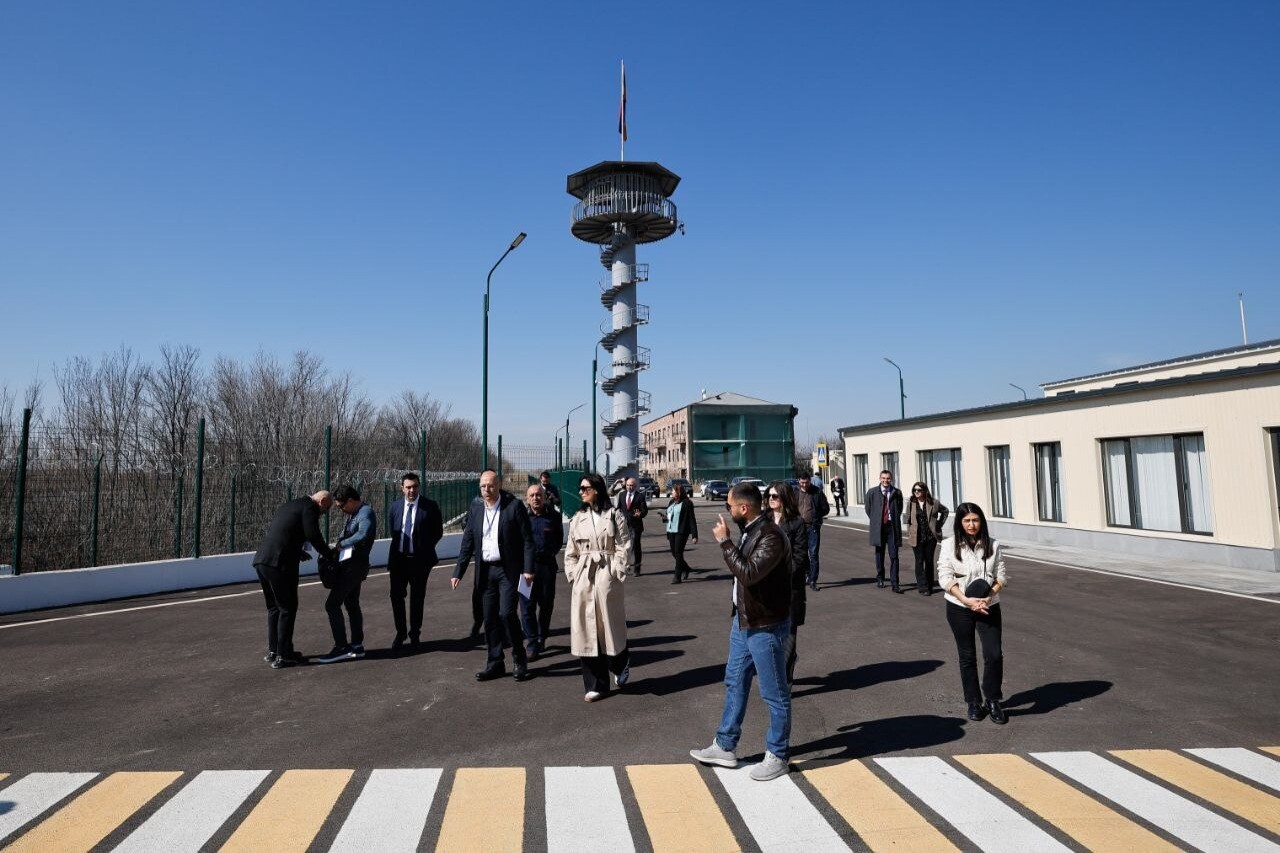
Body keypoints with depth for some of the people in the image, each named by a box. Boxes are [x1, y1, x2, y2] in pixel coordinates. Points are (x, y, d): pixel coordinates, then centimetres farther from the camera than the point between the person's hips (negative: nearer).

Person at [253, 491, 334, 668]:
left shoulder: (289, 505, 23)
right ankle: (283, 656, 5)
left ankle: (272, 651, 25)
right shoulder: (309, 508, -4)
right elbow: (314, 536, -14)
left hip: (261, 560, 9)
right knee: (288, 609, 1)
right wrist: (330, 555, 0)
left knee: (274, 608, 19)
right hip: (279, 564, -9)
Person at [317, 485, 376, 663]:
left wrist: (341, 543, -21)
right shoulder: (353, 514, 14)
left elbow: (363, 535, -32)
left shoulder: (366, 512, -16)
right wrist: (339, 545, 0)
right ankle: (357, 646, 22)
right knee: (352, 604, 15)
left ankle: (341, 648, -3)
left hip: (354, 564, -10)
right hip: (351, 564, 10)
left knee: (332, 604, -7)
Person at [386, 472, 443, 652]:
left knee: (417, 599, 8)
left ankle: (414, 635, 22)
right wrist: (399, 546, 9)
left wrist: (425, 549, -2)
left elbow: (438, 532, -1)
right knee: (396, 596, 6)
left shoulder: (430, 506, -6)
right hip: (398, 559, 3)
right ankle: (400, 632, 25)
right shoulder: (395, 507, 5)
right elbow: (391, 531, 17)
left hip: (420, 560, -3)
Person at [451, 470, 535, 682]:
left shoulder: (514, 506, -9)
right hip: (485, 570, 5)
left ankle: (519, 660, 9)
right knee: (490, 618, 9)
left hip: (508, 569, -5)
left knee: (507, 613, -10)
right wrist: (458, 572, 5)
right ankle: (495, 663, 21)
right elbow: (467, 542, 8)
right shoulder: (475, 508, 4)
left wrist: (528, 569, -14)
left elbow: (527, 539, -8)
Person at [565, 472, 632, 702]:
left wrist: (615, 574, -10)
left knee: (610, 627, 4)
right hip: (583, 578, 4)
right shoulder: (577, 519, 11)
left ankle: (620, 665, 34)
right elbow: (570, 552, 12)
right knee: (586, 631, 4)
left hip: (607, 577, -4)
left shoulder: (614, 515, -1)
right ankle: (595, 685, 15)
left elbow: (624, 549, -4)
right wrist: (573, 576, 2)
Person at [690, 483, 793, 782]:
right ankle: (724, 748, 31)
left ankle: (777, 756, 22)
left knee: (774, 694, 7)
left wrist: (725, 542, -27)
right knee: (734, 684, 18)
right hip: (744, 622, 10)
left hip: (766, 627, -10)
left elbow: (748, 574, -34)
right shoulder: (749, 530, 6)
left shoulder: (771, 536, -24)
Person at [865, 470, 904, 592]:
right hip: (878, 527, 1)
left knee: (894, 556, -4)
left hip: (892, 526, -1)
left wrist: (895, 519, 7)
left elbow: (900, 508, 14)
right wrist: (874, 520, 8)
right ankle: (880, 578, 29)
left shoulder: (897, 492, 1)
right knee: (879, 554, 13)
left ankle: (894, 584, -2)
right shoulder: (872, 492, 1)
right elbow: (868, 507, 12)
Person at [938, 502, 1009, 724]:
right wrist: (967, 600, -18)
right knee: (967, 657, 10)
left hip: (988, 607, 1)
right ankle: (973, 702, 26)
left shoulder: (993, 545, 1)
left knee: (994, 654, -6)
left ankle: (992, 701, 16)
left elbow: (1002, 576, 2)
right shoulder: (950, 545, -5)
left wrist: (990, 596, -15)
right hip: (959, 608, -1)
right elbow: (945, 577, -9)